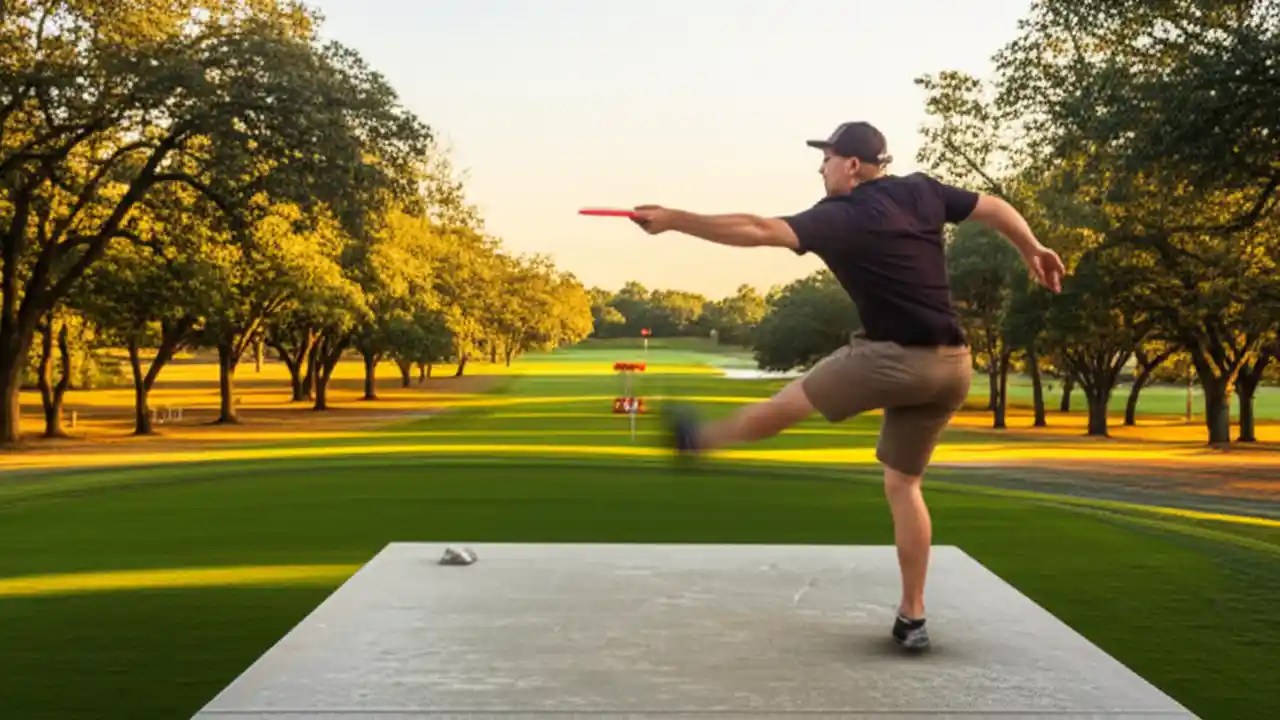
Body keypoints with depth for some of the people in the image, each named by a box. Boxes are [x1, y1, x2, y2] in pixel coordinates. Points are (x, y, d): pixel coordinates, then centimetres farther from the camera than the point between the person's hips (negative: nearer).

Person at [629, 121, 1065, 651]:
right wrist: (1033, 250, 30)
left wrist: (674, 221, -20)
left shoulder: (841, 218, -11)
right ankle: (912, 618, 18)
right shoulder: (922, 191, 9)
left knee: (790, 401, 14)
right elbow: (995, 208, 16)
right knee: (903, 484, 16)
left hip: (895, 358, -8)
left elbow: (758, 230, -21)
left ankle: (703, 437, 37)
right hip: (952, 366, 8)